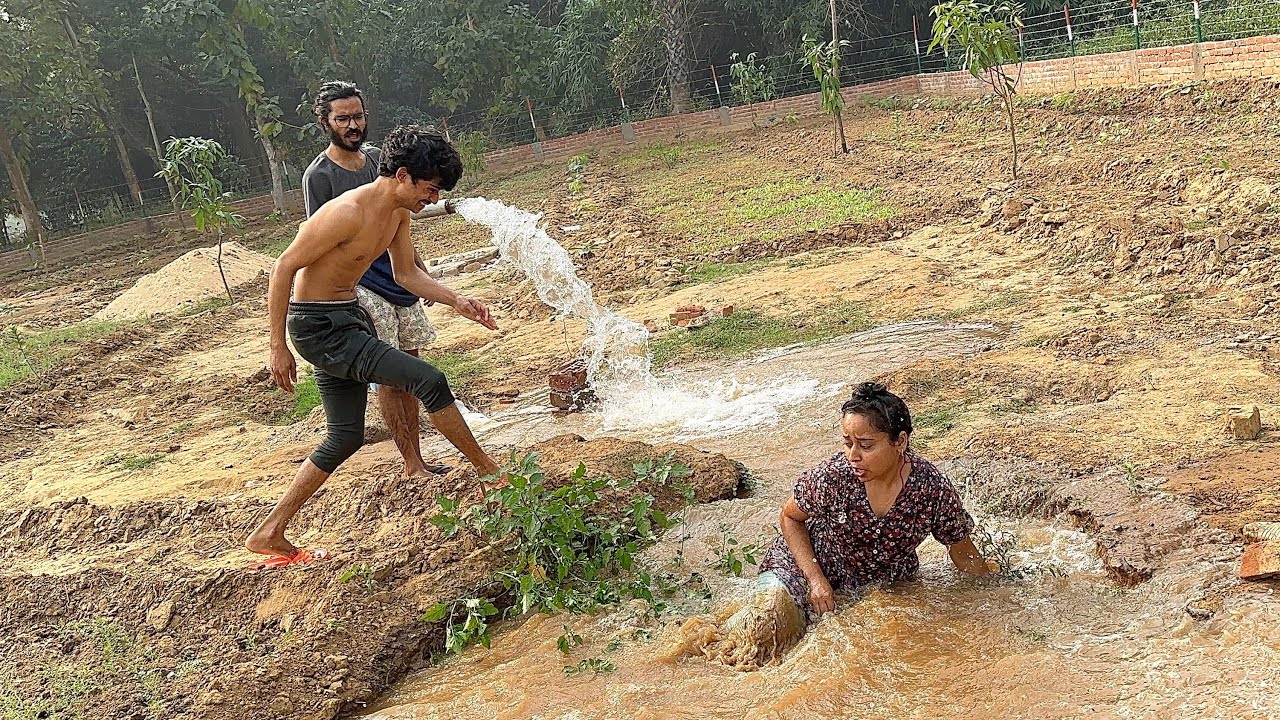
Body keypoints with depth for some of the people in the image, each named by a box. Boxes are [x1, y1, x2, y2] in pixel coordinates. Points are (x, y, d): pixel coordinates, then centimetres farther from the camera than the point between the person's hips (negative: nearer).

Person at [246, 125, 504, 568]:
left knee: (345, 438, 15)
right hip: (319, 326, -10)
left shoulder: (399, 212, 3)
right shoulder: (348, 212, -23)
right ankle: (494, 476, -2)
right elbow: (283, 269, -19)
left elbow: (405, 273, 15)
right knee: (429, 382, -17)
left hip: (348, 319, 10)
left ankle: (269, 535, 25)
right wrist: (278, 346, -17)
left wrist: (456, 302, 0)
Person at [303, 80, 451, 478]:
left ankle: (417, 459, 17)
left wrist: (418, 264, 20)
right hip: (363, 286, -7)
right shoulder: (319, 175, -11)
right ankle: (412, 464, 3)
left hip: (400, 279, 7)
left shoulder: (376, 157, 9)